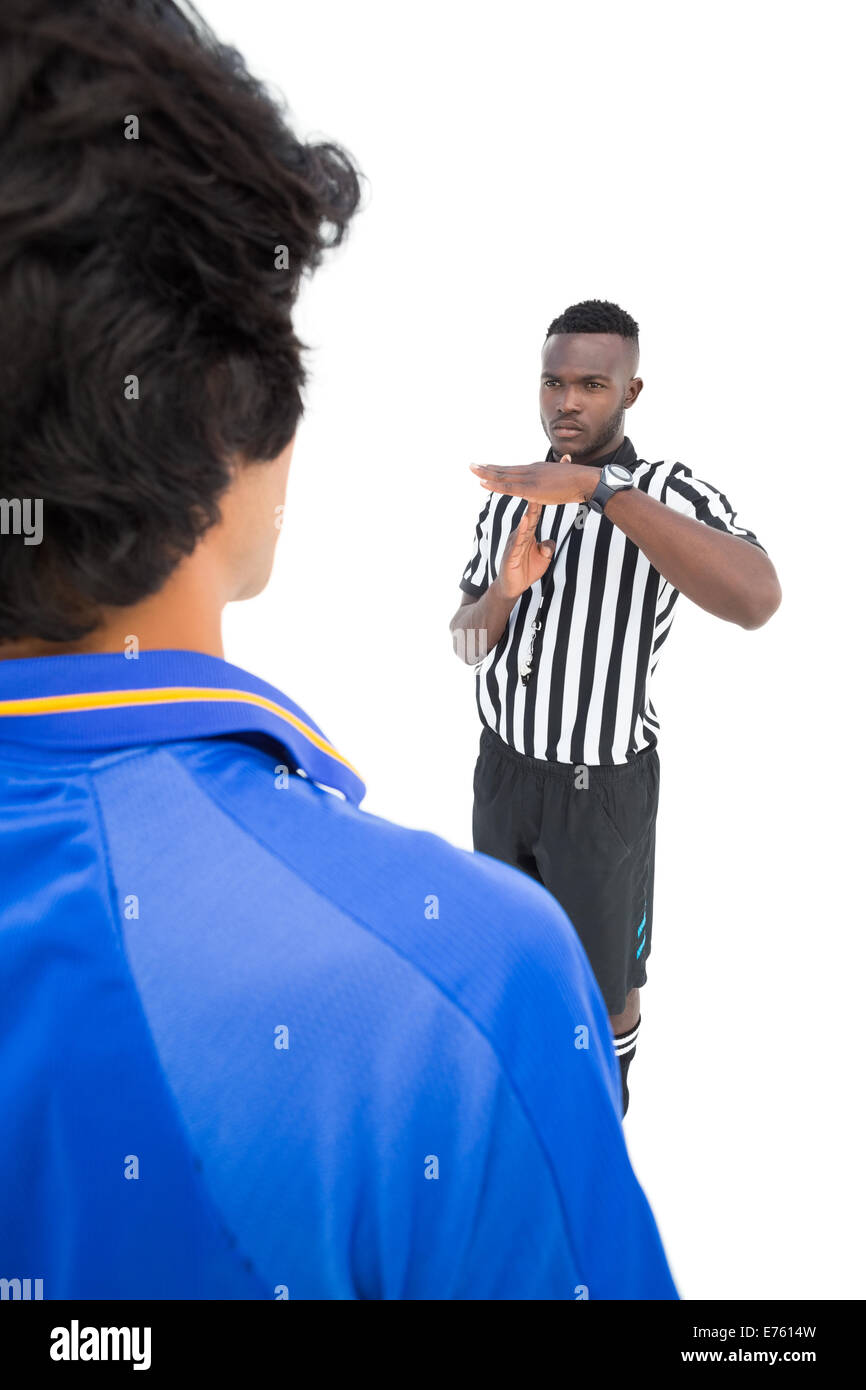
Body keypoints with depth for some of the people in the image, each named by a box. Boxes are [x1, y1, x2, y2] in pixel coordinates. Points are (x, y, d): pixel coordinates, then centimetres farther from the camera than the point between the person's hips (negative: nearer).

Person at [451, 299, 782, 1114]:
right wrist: (504, 590, -24)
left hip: (602, 788, -5)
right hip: (503, 766, 5)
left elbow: (756, 600, -42)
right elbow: (466, 644, 1)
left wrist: (599, 488, -45)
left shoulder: (673, 497, -20)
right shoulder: (508, 501, -1)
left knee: (604, 978, 13)